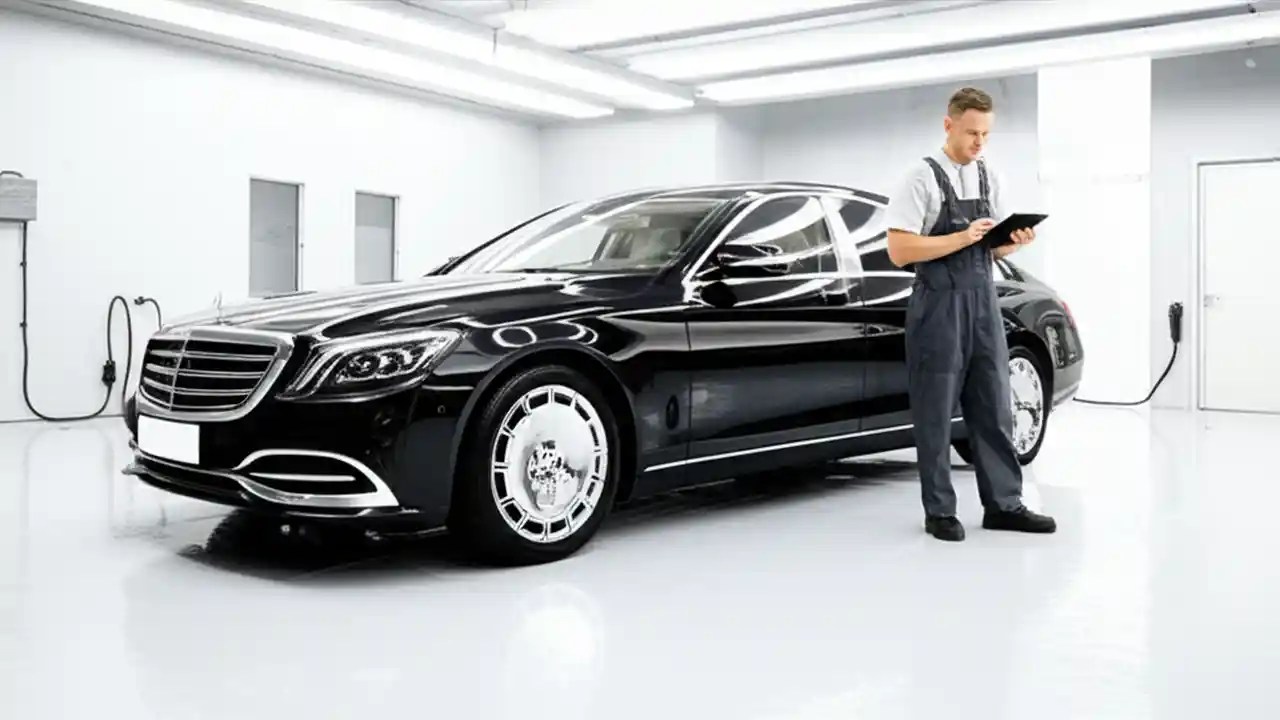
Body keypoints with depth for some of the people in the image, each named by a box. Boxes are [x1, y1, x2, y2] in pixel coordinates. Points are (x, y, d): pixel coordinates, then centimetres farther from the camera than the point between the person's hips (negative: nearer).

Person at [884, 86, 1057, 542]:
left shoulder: (990, 179, 11)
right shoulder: (923, 178, -8)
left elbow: (993, 247, 17)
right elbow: (899, 250, -14)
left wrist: (1015, 241, -5)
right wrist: (961, 238, -20)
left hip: (983, 303, 6)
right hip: (939, 306, -6)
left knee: (994, 406, 7)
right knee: (936, 413, 1)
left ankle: (1003, 504, 14)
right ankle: (940, 511, 10)